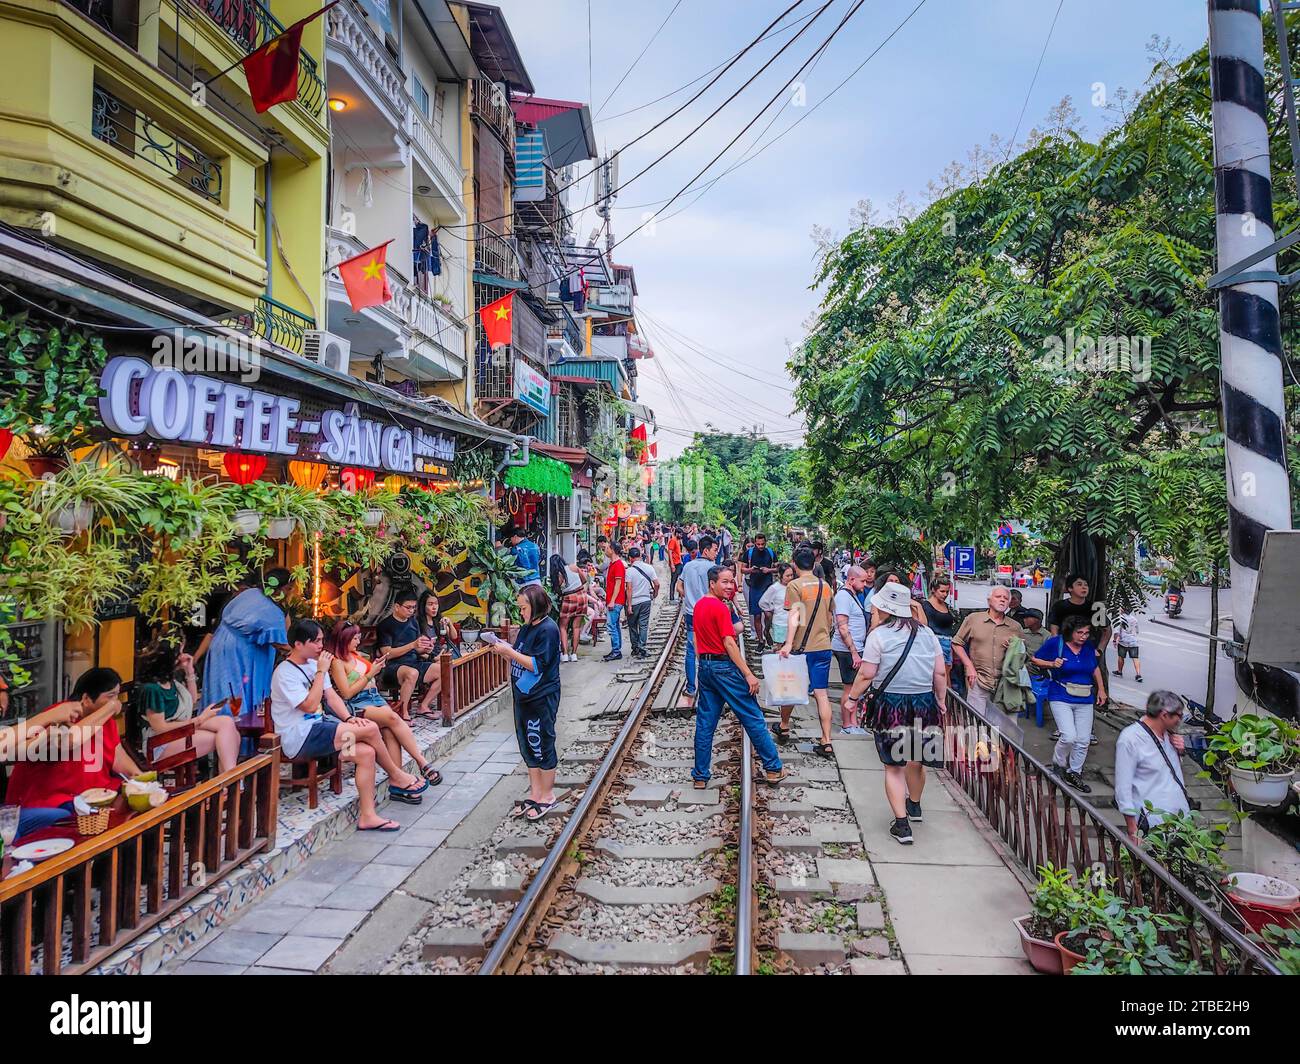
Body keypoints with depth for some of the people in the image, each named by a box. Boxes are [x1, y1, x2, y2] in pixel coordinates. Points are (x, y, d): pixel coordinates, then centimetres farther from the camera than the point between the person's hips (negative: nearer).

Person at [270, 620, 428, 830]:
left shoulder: (313, 663, 12)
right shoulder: (285, 673, -13)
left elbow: (331, 696, 9)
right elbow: (310, 706, -22)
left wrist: (348, 718, -8)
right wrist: (321, 672, -17)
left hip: (319, 727, 8)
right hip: (300, 739, -8)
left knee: (366, 752, -15)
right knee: (370, 729, -20)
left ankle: (368, 816, -12)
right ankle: (398, 777, 1)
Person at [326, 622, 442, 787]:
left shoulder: (357, 655, 19)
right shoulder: (337, 662, -3)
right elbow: (347, 693, -9)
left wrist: (375, 667, 12)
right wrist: (369, 674, -6)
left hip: (375, 697, 6)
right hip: (356, 705, -6)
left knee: (389, 732, -25)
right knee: (393, 717, -32)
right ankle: (422, 762, -29)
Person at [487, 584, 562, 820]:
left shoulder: (548, 629, -16)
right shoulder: (526, 628, 10)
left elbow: (536, 665, -21)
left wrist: (509, 651, -19)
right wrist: (503, 651, -2)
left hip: (541, 698, -8)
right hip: (523, 695, 9)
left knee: (541, 745, 2)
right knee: (528, 745, 14)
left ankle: (547, 795, 16)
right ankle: (535, 793, 26)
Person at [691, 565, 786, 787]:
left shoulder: (699, 605, 9)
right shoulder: (720, 608, -17)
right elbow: (729, 644, -21)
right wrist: (748, 675, -19)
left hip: (704, 666, 8)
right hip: (724, 667, -8)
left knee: (705, 722, 11)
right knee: (752, 717, 3)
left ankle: (700, 776, 14)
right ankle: (773, 768, 12)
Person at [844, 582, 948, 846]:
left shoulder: (879, 635, -9)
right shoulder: (926, 633, 6)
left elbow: (866, 675, -10)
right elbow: (940, 672, 6)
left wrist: (853, 698, 2)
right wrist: (941, 700, 16)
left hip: (890, 704, -5)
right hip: (924, 703, 5)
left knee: (894, 766, 4)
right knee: (915, 759, 23)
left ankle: (902, 825, 0)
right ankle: (914, 806, 44)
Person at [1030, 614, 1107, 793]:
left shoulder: (1088, 646, 2)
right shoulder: (1055, 643, -11)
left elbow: (1095, 668, 20)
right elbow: (1036, 660, 0)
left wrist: (1101, 690, 19)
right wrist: (1052, 664, -17)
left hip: (1085, 700, 5)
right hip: (1061, 698, -5)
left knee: (1083, 740, 5)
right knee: (1069, 737, -17)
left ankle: (1074, 773, 23)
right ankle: (1058, 764, 11)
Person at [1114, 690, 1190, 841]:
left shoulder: (1168, 733, 9)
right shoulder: (1129, 739, -15)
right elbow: (1123, 787, -14)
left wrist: (1178, 751, 4)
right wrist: (1133, 831, -14)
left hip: (1182, 813, 7)